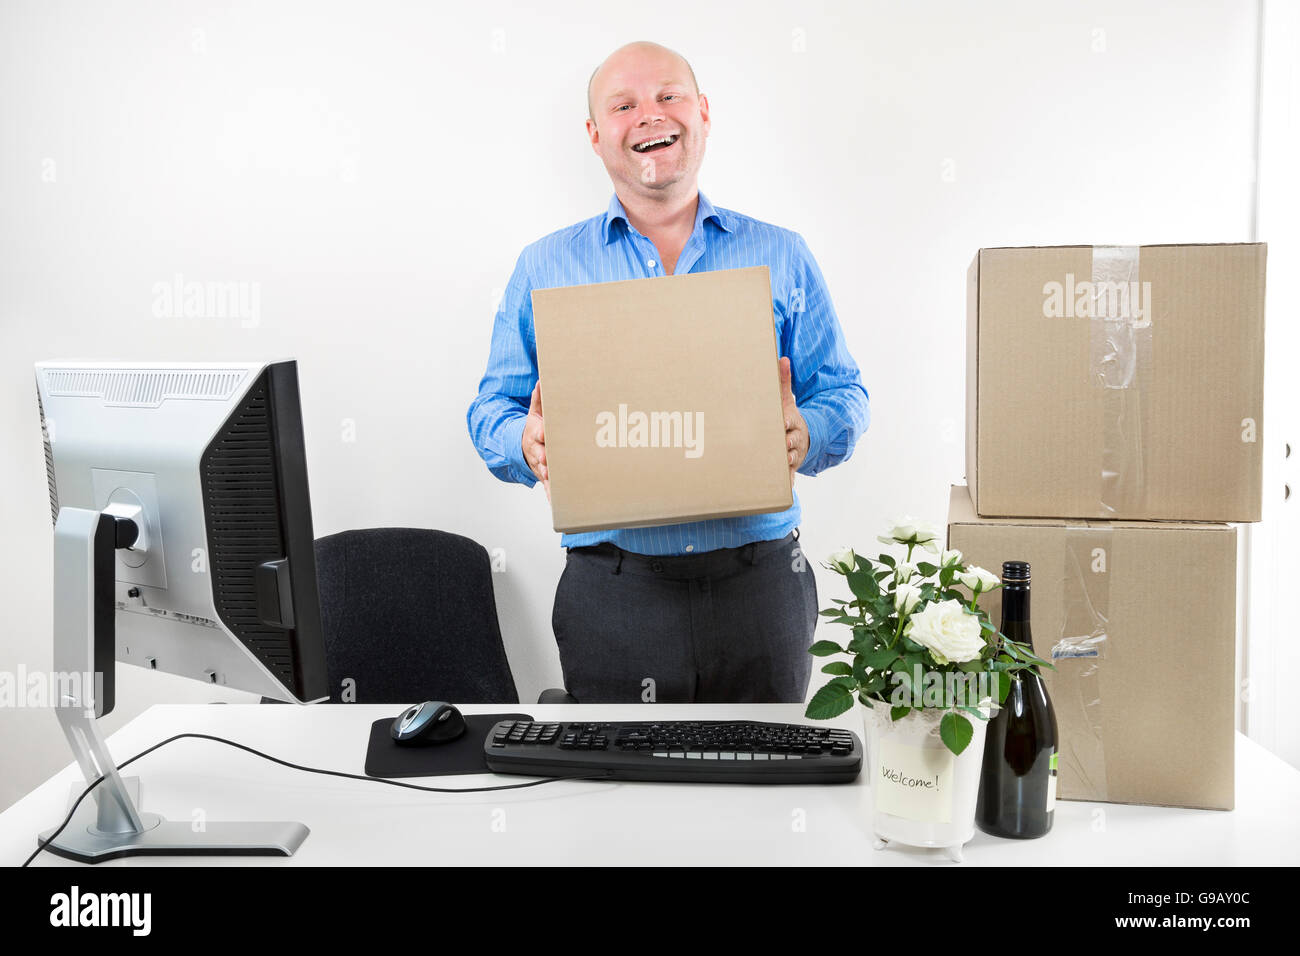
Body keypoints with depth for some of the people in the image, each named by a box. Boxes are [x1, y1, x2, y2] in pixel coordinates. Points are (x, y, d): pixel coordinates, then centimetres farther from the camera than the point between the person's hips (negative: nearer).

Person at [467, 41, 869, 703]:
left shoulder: (783, 257, 8)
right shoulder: (544, 267, 8)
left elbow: (844, 398, 7)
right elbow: (493, 409, 7)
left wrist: (806, 435, -15)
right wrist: (527, 443, -15)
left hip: (762, 584, 1)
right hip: (612, 594, 0)